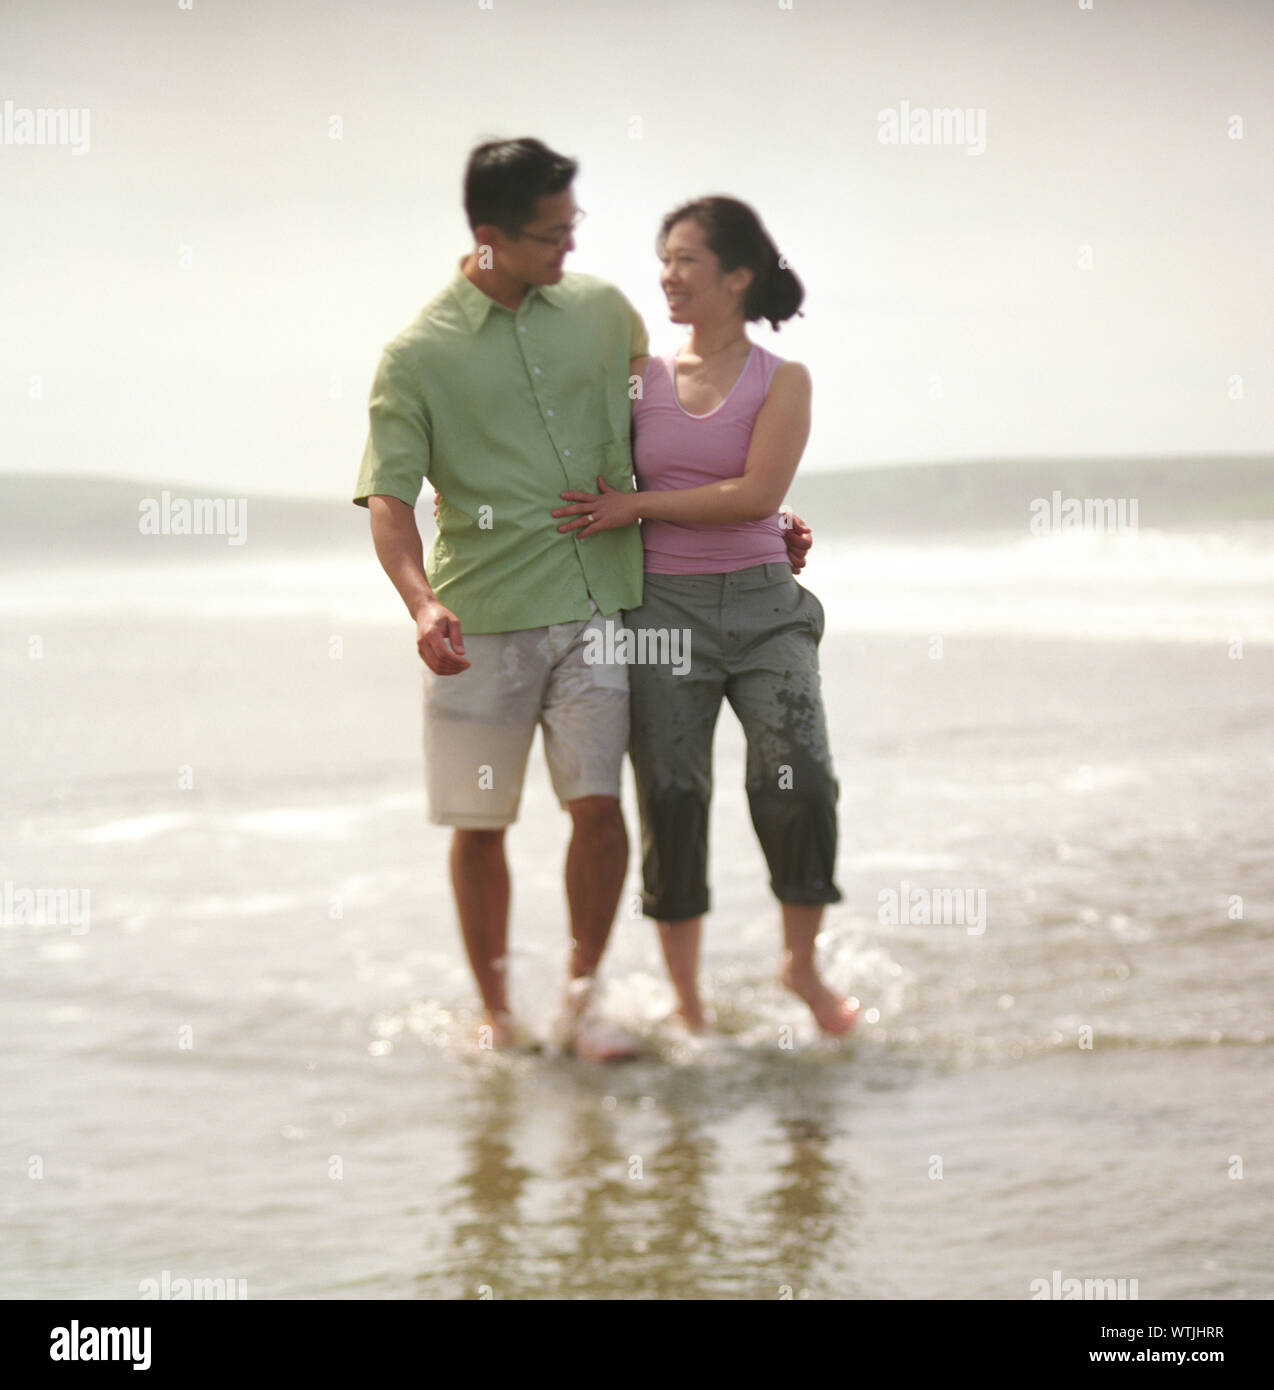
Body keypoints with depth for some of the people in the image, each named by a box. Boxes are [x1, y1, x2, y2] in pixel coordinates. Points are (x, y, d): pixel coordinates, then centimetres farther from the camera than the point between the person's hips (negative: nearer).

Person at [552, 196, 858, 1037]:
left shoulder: (782, 382, 0)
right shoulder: (640, 377, 8)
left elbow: (756, 493, -12)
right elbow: (579, 472, 17)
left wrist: (637, 507, -13)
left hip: (763, 604, -2)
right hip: (662, 606, 2)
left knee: (800, 785, -14)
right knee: (672, 799, 1)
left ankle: (803, 963, 10)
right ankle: (687, 1004, 14)